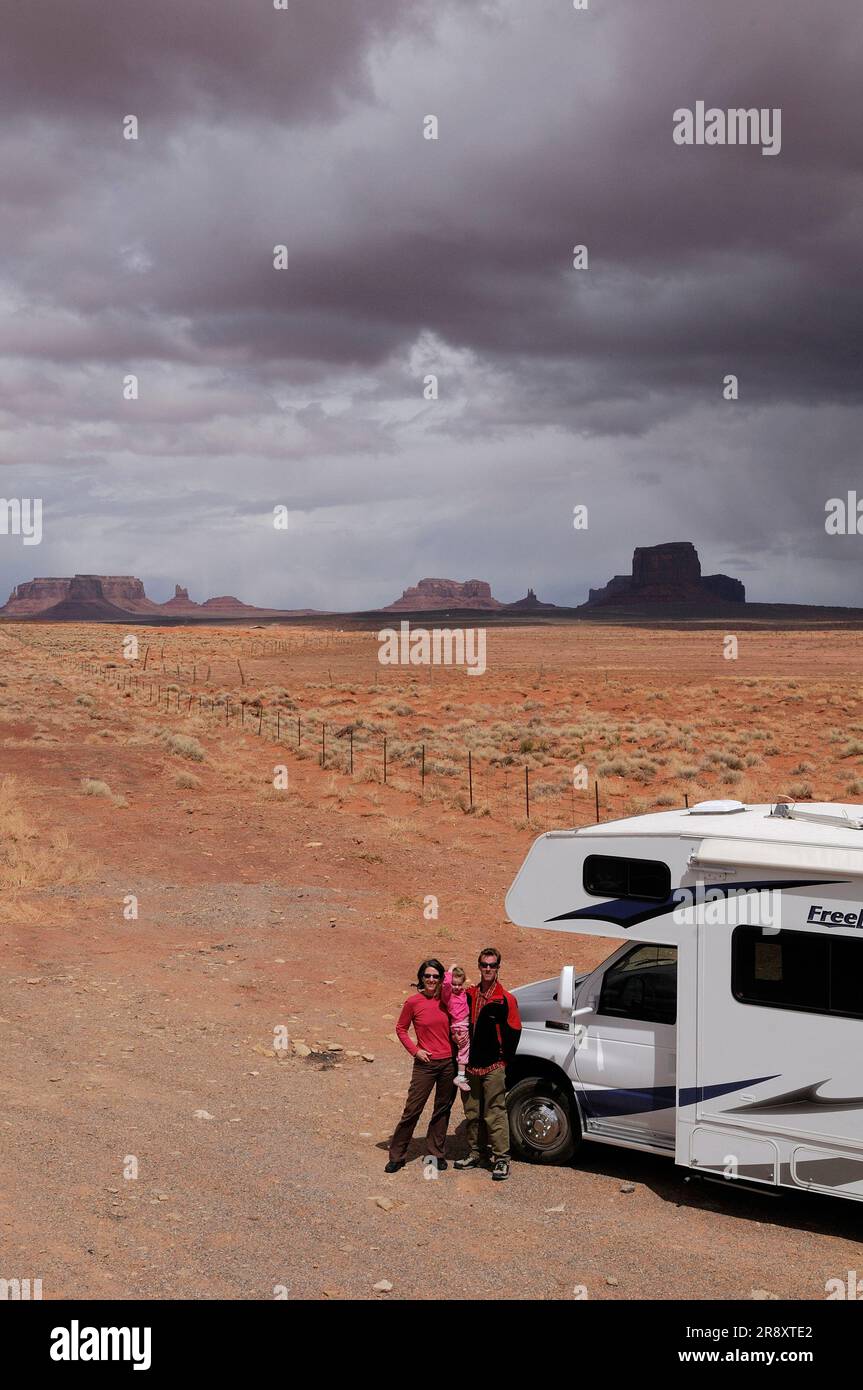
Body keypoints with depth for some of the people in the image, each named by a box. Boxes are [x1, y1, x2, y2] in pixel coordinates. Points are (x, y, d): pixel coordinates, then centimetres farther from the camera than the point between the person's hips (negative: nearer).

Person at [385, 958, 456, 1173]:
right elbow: (401, 1028, 4)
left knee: (443, 1109, 12)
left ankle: (436, 1153, 25)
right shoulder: (413, 1002, -6)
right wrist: (414, 1050, -5)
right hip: (425, 1064, -3)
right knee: (412, 1109, -3)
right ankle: (396, 1156, 7)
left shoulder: (446, 1000, 2)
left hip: (449, 1062, 3)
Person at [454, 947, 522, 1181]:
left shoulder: (506, 999, -8)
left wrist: (504, 1058, -4)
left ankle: (502, 1159, 0)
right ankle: (473, 1154, 27)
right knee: (471, 1113, 15)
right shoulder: (469, 995, 6)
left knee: (495, 1114, -6)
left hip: (493, 1067, -5)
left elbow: (514, 1032, -6)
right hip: (471, 1065, 5)